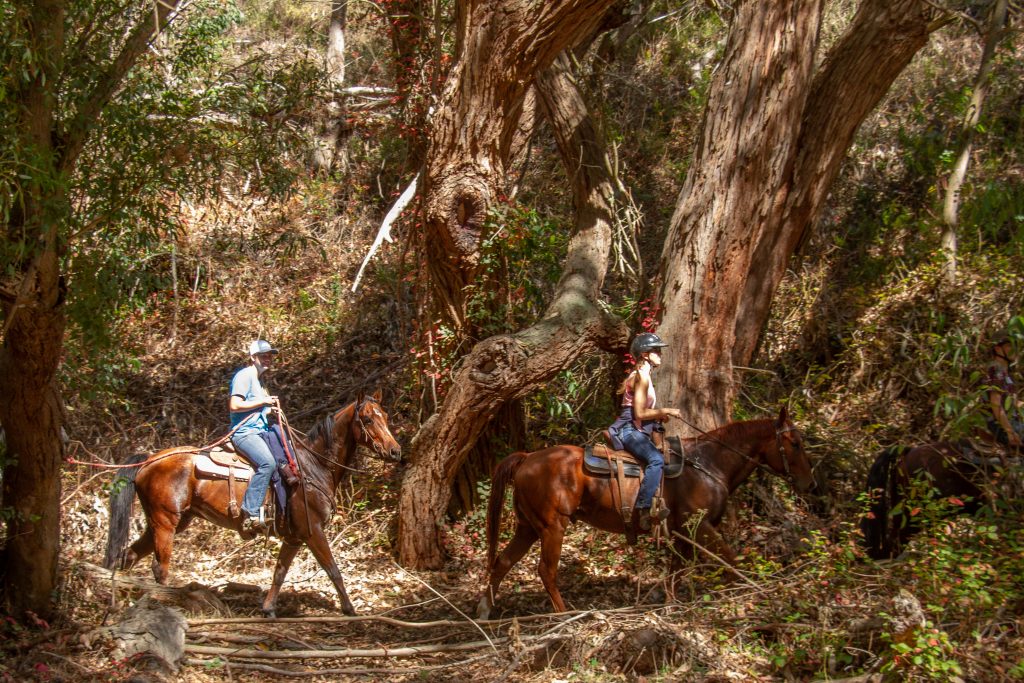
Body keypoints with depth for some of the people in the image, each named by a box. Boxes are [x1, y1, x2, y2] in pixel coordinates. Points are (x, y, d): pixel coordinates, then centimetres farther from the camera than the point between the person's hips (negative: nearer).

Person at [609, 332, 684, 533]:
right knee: (656, 459, -31)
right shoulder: (641, 376, -12)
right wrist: (665, 411, -11)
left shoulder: (642, 376, 19)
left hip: (639, 431, 11)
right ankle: (642, 511, -38)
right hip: (630, 431, -11)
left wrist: (660, 415, 12)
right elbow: (639, 413, -18)